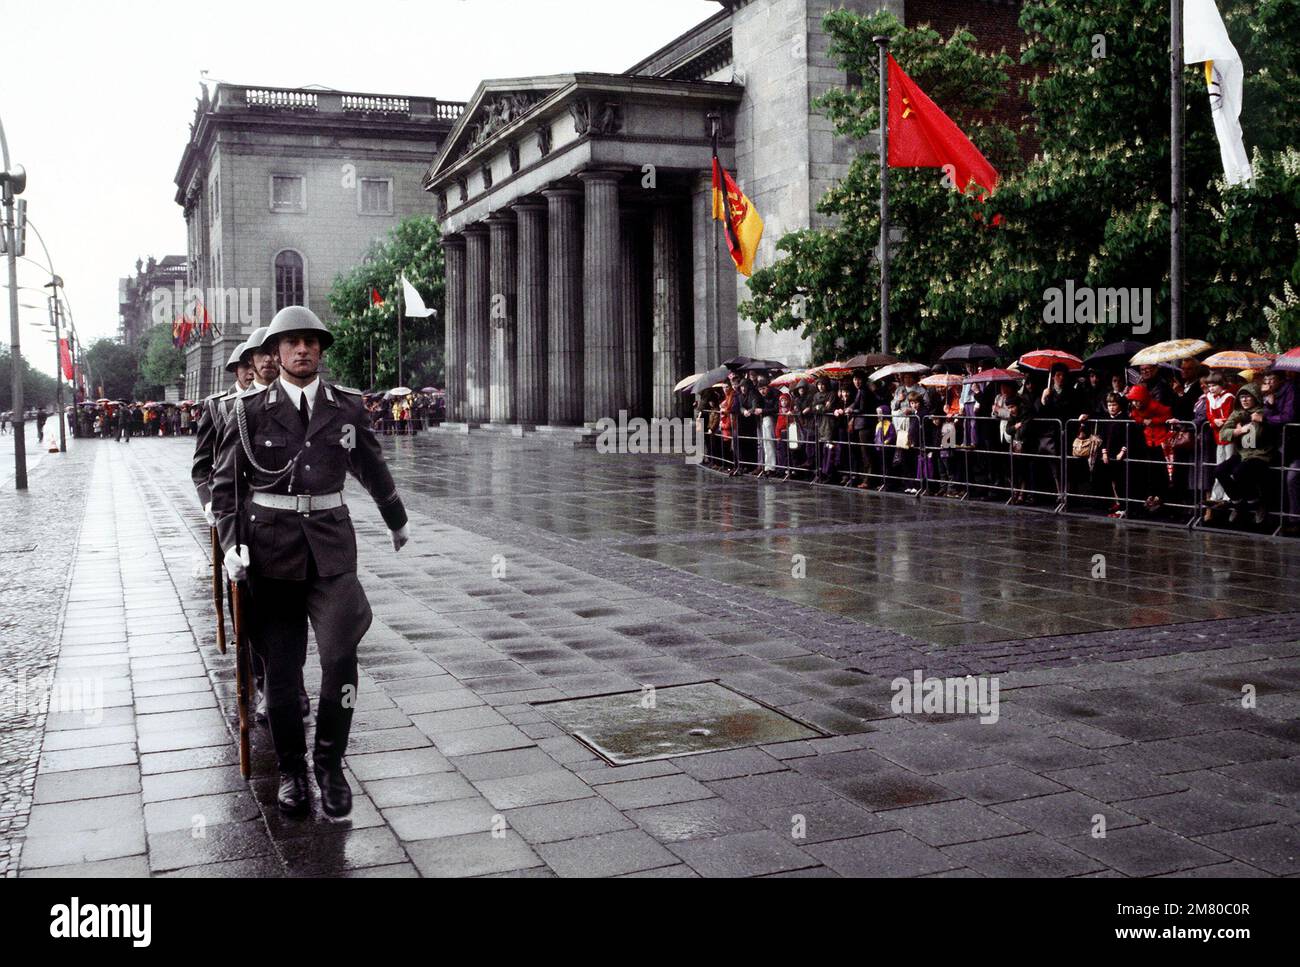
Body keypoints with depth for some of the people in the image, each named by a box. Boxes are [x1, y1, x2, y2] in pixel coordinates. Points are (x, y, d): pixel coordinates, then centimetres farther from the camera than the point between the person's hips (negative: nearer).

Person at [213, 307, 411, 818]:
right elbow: (225, 484, 5)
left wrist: (398, 521, 32)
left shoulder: (347, 407, 5)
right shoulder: (251, 411, 1)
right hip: (271, 550, 0)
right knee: (280, 668, 4)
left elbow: (373, 469, 20)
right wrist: (231, 545, -7)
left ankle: (330, 763, 4)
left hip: (331, 546, 1)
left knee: (340, 654, -15)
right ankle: (290, 770, 22)